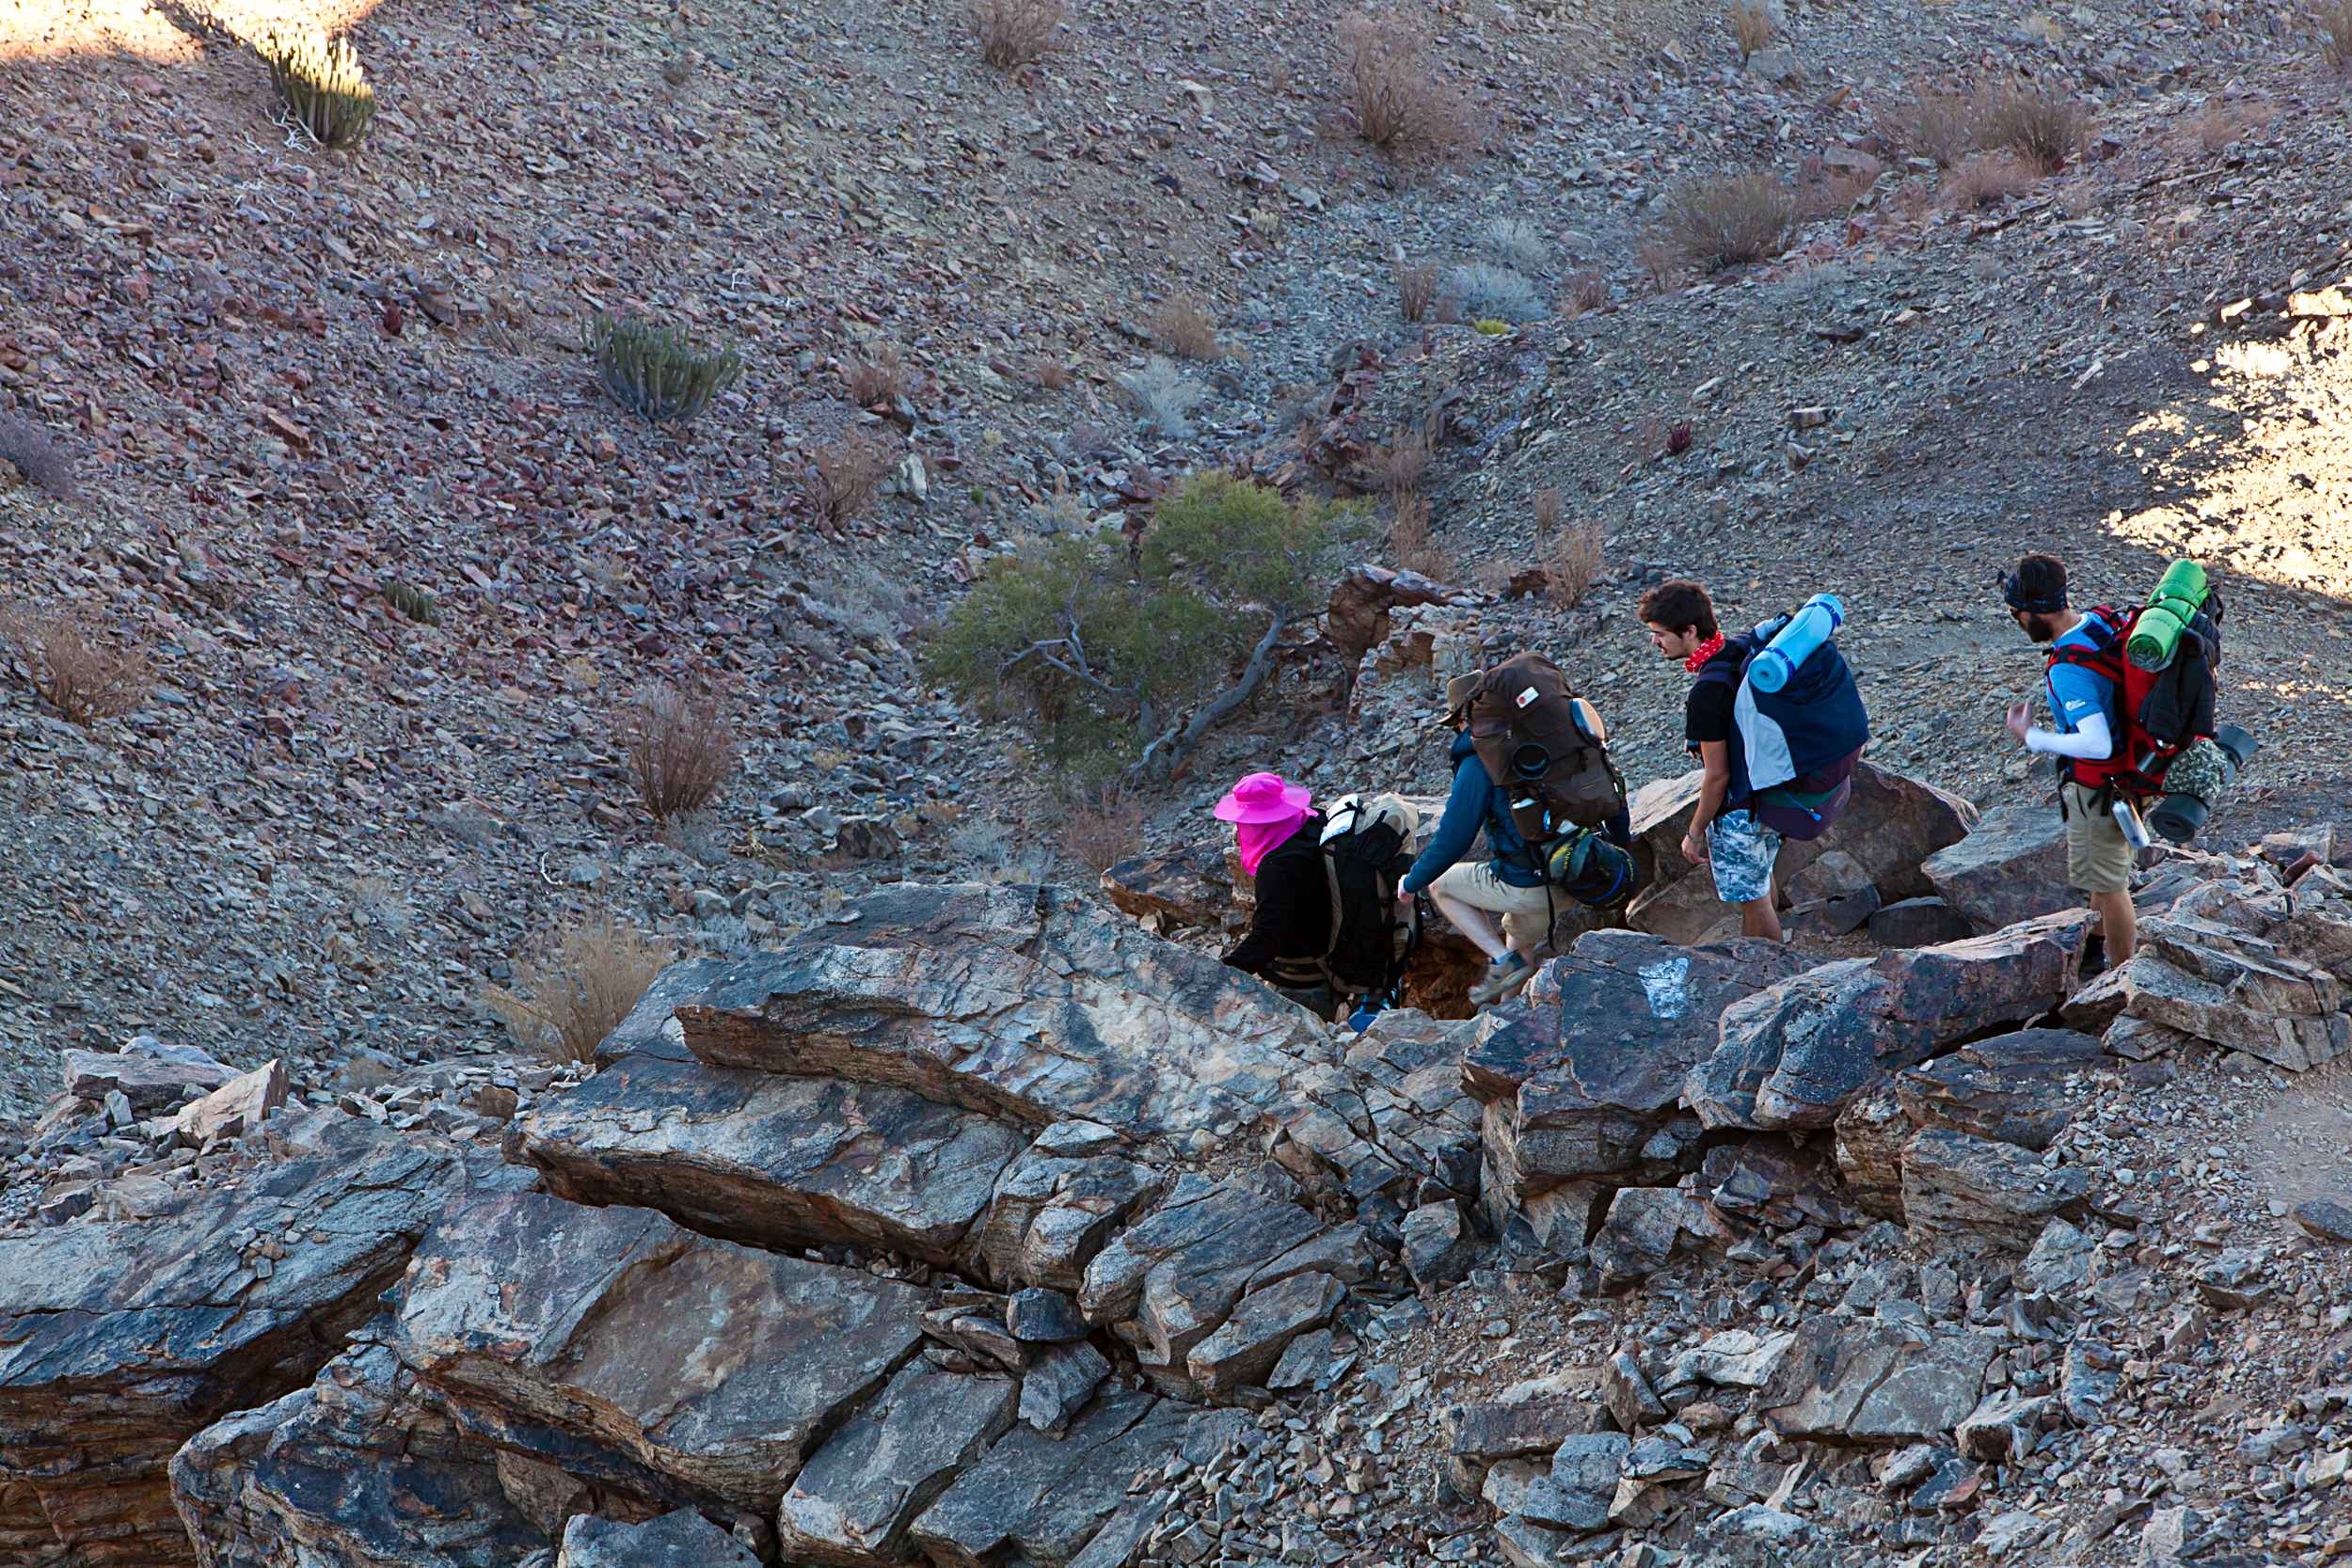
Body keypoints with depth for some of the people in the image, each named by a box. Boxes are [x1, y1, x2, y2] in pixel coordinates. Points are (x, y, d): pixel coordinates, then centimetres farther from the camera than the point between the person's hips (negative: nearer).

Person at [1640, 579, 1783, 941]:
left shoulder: (1707, 693, -32)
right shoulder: (1741, 654, -5)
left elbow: (1717, 777, -26)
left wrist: (1695, 834, -13)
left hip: (1738, 813, -9)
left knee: (1753, 898, 11)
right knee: (1761, 880, 30)